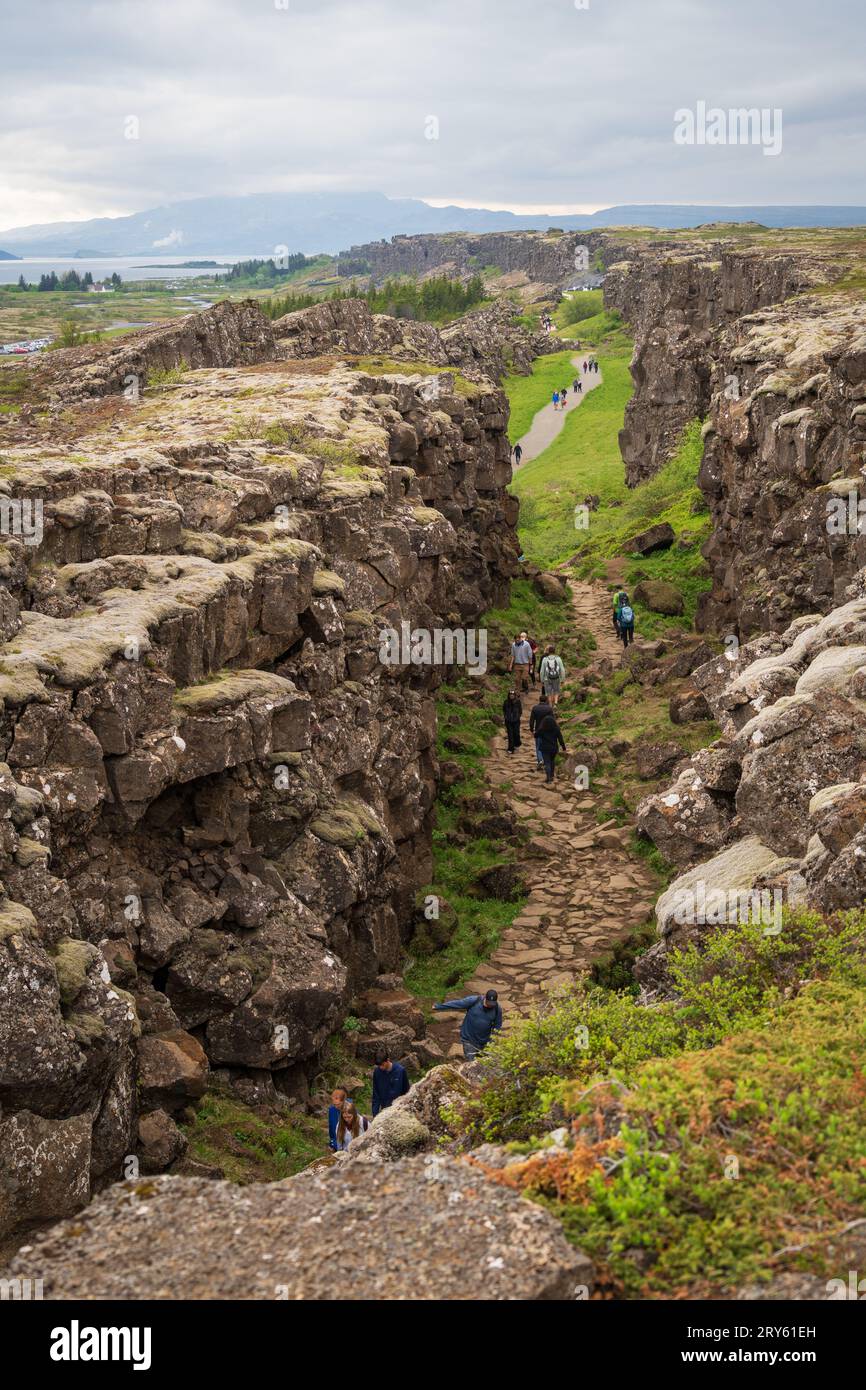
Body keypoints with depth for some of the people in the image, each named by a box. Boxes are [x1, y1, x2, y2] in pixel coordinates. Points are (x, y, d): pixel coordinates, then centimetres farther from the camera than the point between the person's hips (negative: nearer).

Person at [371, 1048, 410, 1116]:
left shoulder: (400, 1070, -16)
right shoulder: (377, 1072, -10)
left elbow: (406, 1092, -4)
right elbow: (375, 1095, -1)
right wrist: (375, 1113, -3)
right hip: (385, 1110, 2)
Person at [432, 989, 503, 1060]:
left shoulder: (497, 1009, -10)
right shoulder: (474, 1001, -19)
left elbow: (498, 1024, 6)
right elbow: (456, 1003, -17)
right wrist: (438, 1006, -14)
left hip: (483, 1042, 3)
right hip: (469, 1039, -3)